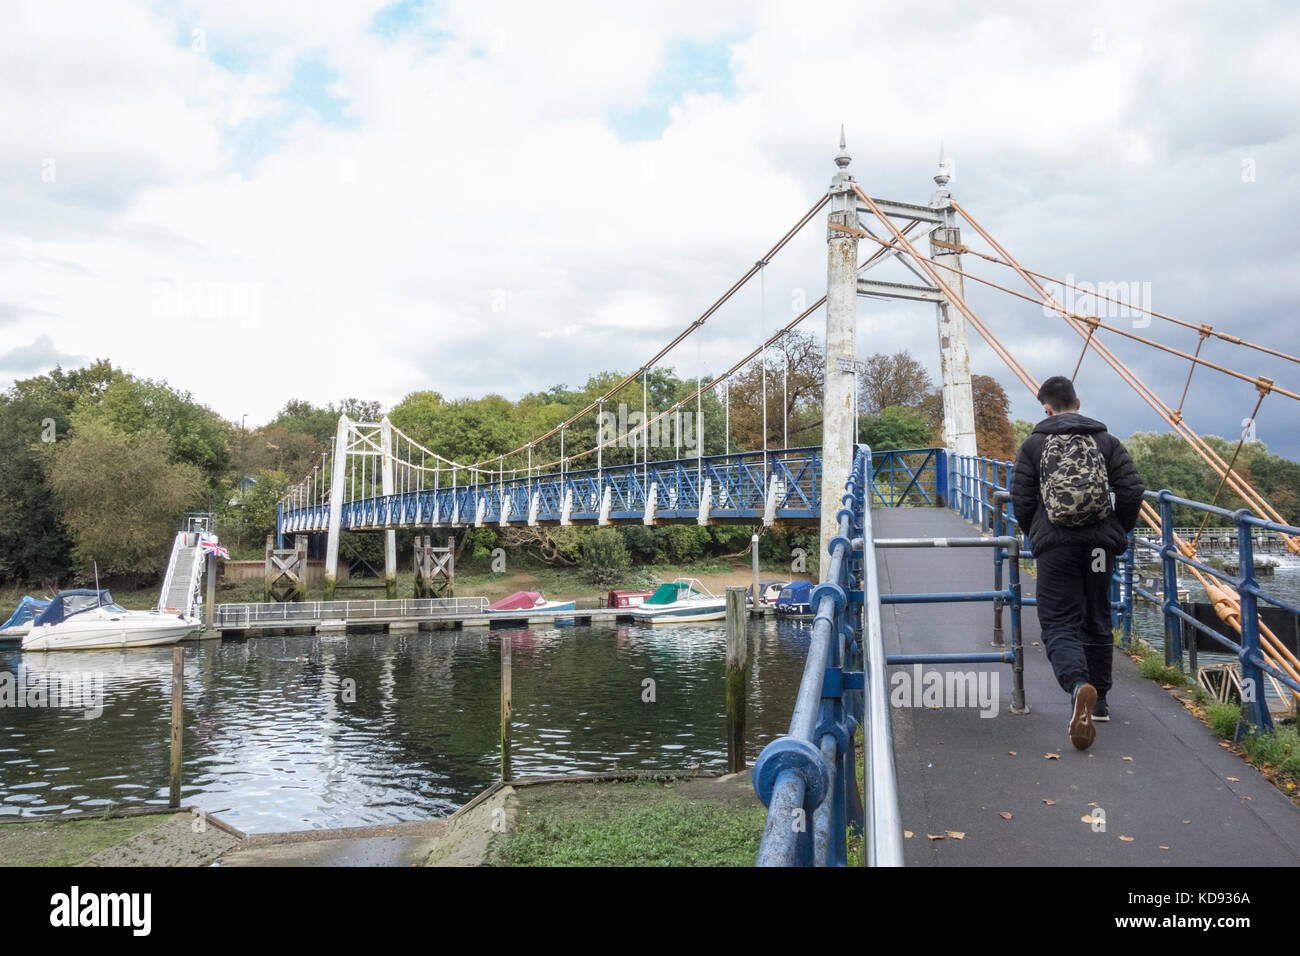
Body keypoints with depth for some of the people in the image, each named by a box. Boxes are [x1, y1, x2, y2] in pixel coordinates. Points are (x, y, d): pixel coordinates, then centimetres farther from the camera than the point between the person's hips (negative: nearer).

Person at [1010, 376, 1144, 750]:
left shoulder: (1033, 444, 4)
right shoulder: (1107, 441, 9)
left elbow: (1020, 500, 0)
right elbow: (1131, 491, 1)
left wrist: (1035, 536, 17)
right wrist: (1119, 532, 16)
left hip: (1054, 547, -3)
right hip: (1100, 544, 3)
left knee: (1059, 623, -2)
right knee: (1097, 622, 17)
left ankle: (1078, 685, -31)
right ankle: (1099, 700, 27)